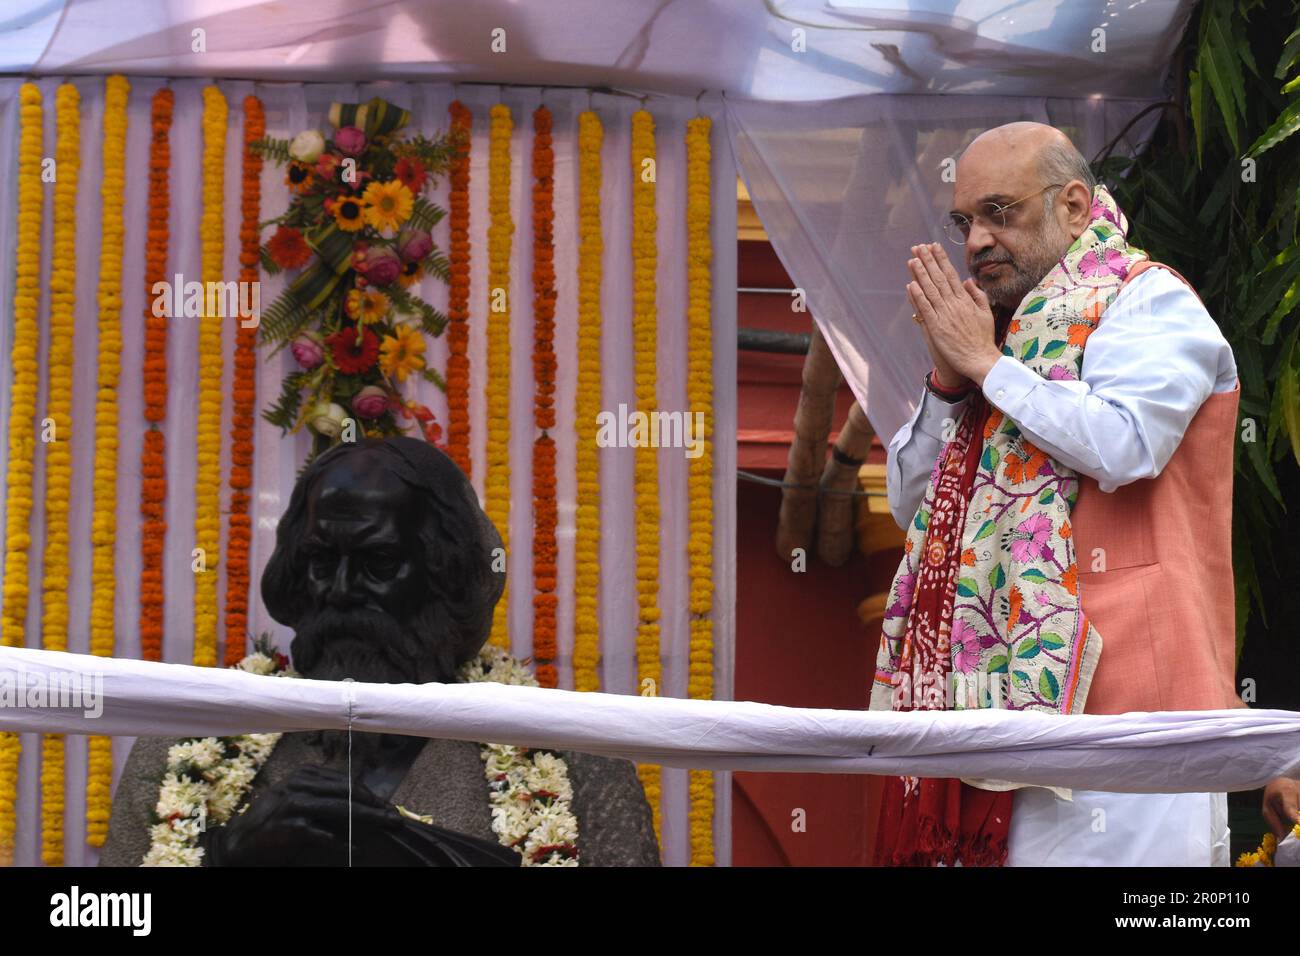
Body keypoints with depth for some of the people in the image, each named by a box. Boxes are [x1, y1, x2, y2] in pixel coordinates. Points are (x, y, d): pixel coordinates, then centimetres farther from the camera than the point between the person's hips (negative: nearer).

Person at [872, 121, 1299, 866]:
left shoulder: (1150, 303, -1)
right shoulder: (1014, 332, 21)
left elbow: (1124, 445, -20)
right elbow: (914, 505, 19)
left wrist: (985, 363, -9)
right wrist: (949, 378, 3)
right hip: (1012, 703, 7)